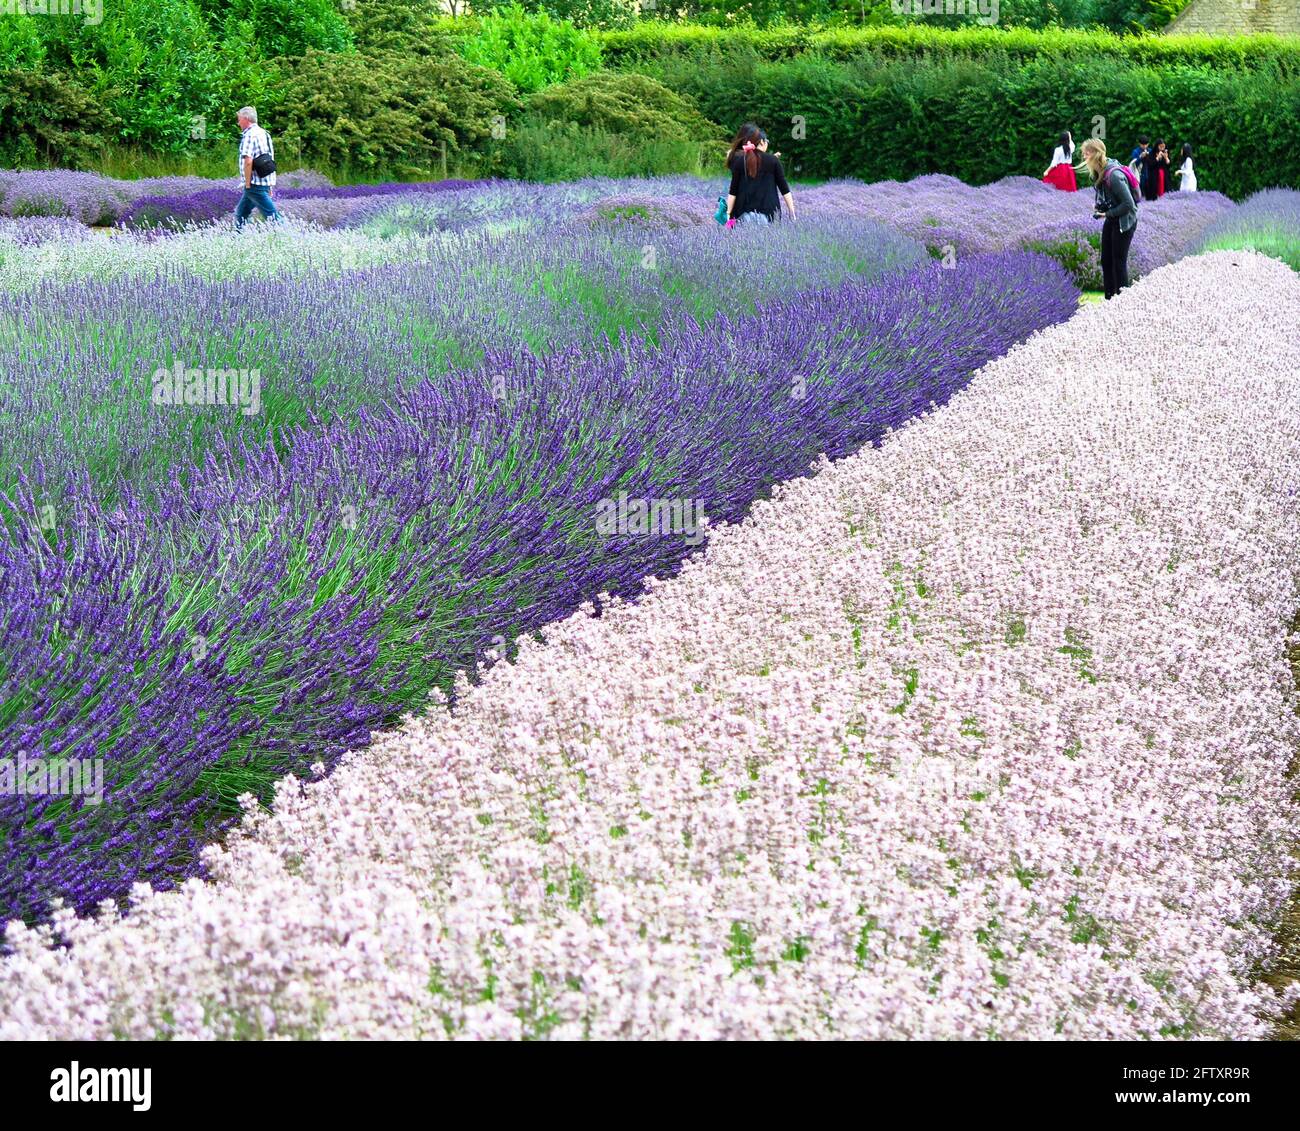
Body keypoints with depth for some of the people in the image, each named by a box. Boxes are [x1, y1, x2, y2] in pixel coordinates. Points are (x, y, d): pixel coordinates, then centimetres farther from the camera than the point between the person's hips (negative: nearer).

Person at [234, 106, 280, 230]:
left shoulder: (249, 135, -13)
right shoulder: (264, 134, 16)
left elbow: (248, 161, -22)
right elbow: (271, 160, 19)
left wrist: (248, 184, -17)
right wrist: (270, 185, 21)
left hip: (255, 185, -10)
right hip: (266, 182, 10)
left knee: (272, 216, -10)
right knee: (241, 213, 17)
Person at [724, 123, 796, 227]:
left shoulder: (739, 160, 2)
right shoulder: (773, 160, 2)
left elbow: (733, 191, 1)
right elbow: (784, 189, 3)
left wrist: (729, 214, 6)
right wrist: (792, 213, 8)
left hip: (744, 214, 0)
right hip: (769, 214, 0)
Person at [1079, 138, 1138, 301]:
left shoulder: (1114, 175, -29)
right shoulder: (1099, 172, -2)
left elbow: (1128, 204, -27)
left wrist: (1108, 213, -18)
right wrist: (1097, 205, -3)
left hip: (1124, 222, -9)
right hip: (1112, 220, 9)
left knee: (1119, 262, 0)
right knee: (1106, 261, 14)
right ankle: (1109, 300, 24)